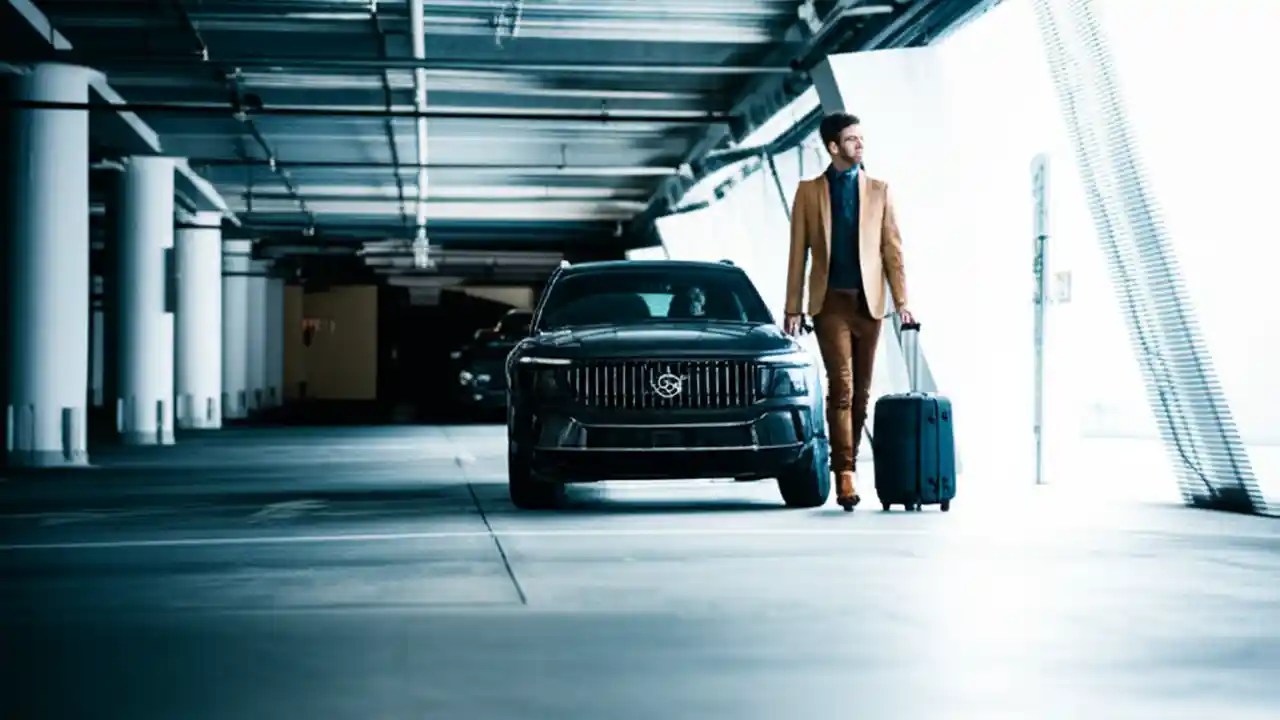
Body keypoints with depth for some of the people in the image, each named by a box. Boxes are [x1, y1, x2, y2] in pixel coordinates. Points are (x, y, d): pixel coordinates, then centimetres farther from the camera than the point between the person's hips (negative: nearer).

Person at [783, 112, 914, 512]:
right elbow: (798, 253, 4)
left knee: (861, 391, 6)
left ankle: (846, 464, 16)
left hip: (868, 301, 2)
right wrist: (793, 307, 0)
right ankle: (844, 473, -15)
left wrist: (902, 301, -1)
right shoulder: (809, 192, 6)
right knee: (841, 386, -13)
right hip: (830, 301, -2)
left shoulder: (878, 191, 10)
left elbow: (892, 249, 6)